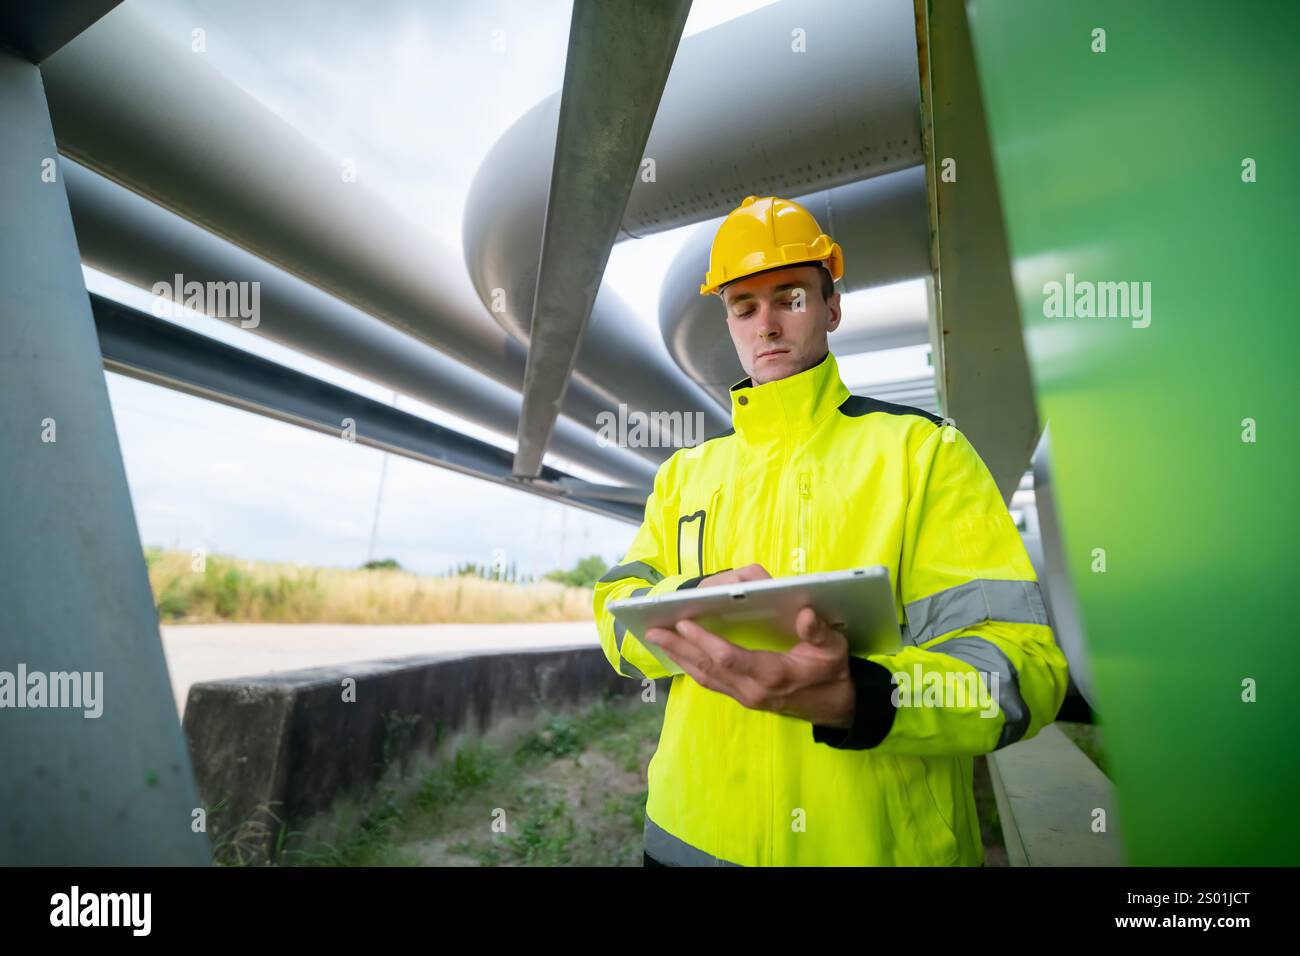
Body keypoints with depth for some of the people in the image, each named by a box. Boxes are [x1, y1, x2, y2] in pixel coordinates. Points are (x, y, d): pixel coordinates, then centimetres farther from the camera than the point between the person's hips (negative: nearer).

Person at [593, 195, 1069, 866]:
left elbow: (1020, 662, -12)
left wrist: (853, 697, -32)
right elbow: (616, 612, 2)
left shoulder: (922, 449, -5)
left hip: (882, 842, -3)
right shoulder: (686, 471, 6)